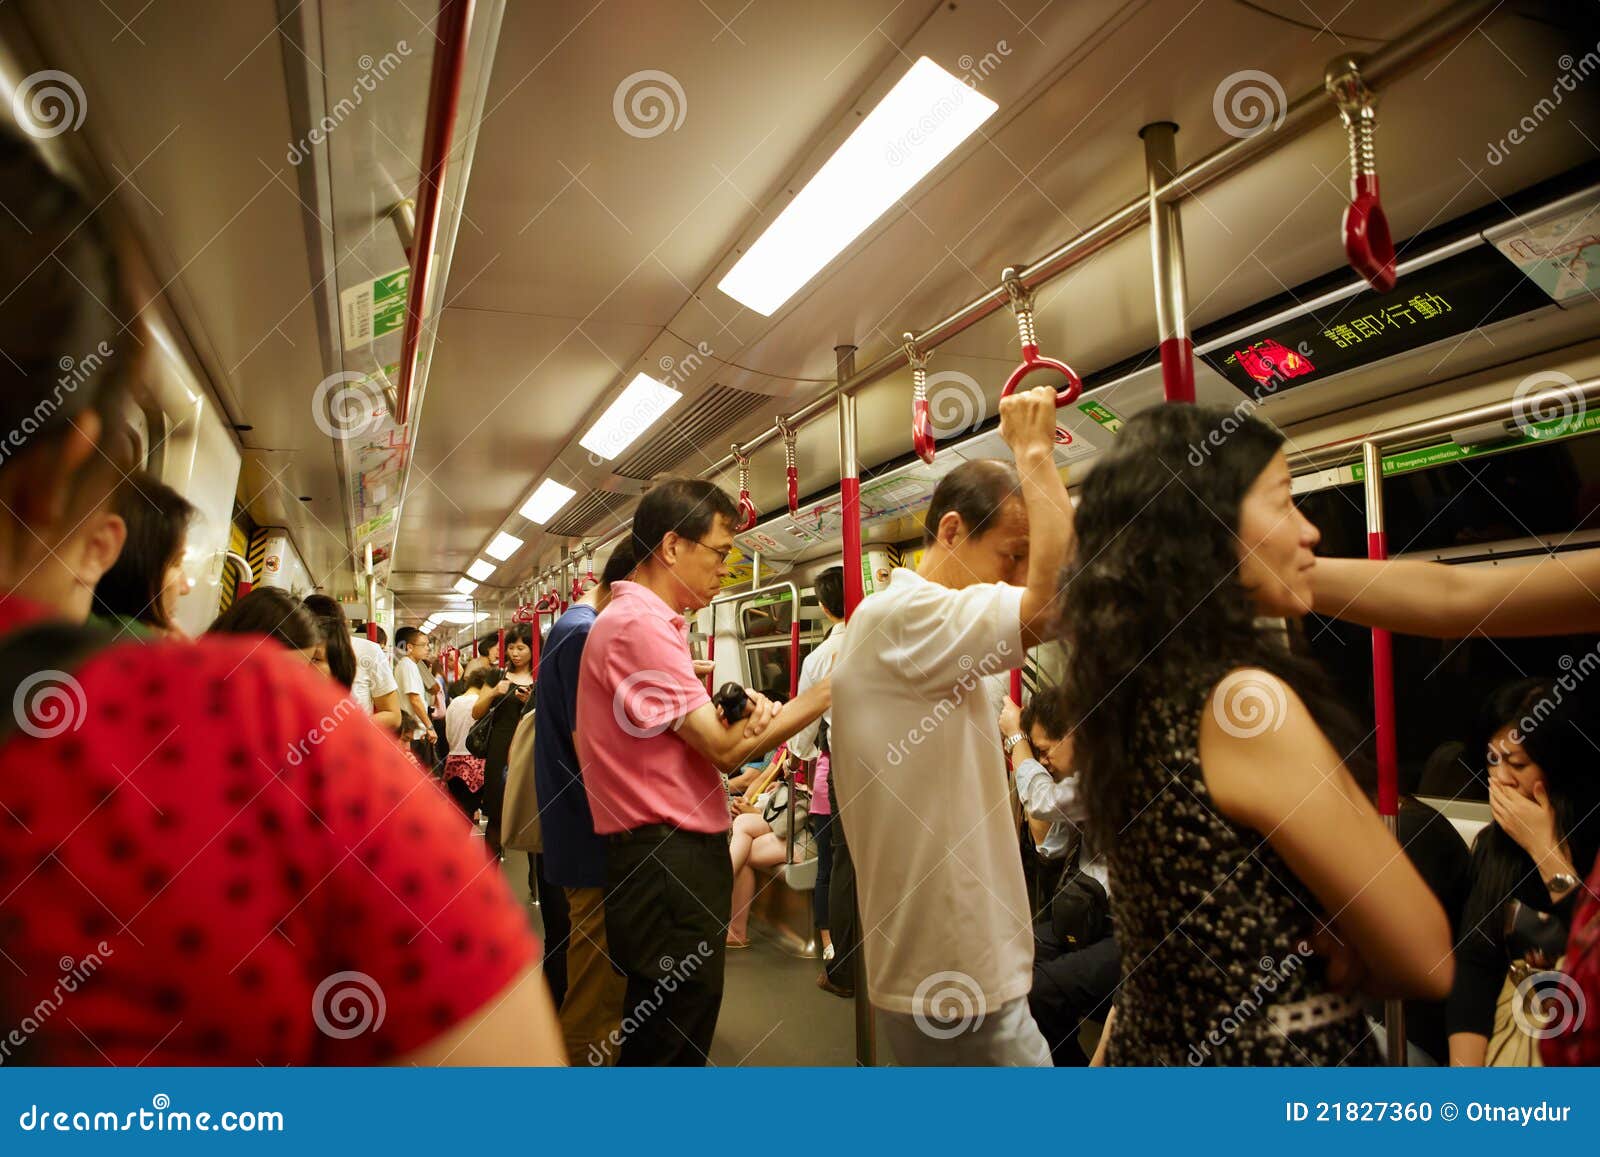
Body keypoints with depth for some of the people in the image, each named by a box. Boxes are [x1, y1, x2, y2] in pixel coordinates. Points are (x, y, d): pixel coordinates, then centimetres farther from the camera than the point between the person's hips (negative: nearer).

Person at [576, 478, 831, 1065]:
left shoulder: (653, 622, 16)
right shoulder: (638, 623, -17)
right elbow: (722, 748, -17)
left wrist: (742, 712, -8)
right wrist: (829, 689, -11)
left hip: (682, 854, 11)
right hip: (664, 860, -10)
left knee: (685, 1030, 21)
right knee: (671, 1042, 1)